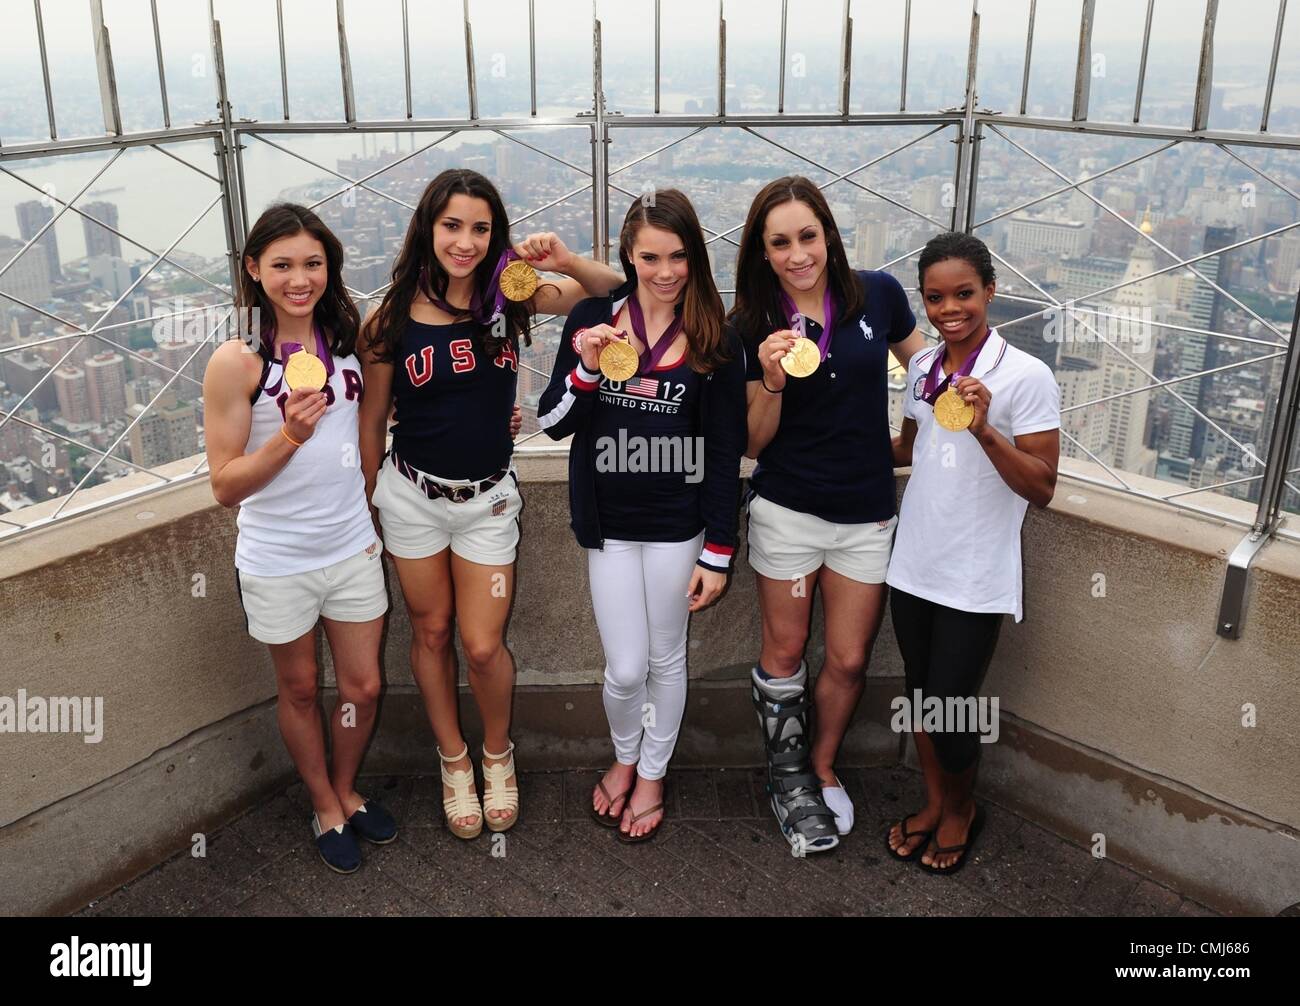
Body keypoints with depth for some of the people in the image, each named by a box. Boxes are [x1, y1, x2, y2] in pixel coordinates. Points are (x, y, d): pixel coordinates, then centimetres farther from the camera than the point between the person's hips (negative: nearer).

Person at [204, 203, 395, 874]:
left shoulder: (344, 339, -1)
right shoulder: (237, 362, -17)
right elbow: (225, 486, -15)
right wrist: (288, 437, -29)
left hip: (352, 547, 4)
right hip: (278, 562, -4)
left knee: (363, 687, 14)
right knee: (299, 691, 16)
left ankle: (346, 790, 41)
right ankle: (325, 809, 38)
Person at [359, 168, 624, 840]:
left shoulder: (509, 301, -7)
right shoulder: (392, 320, -9)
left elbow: (614, 289, -2)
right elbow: (372, 421, 2)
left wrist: (564, 260, -22)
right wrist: (369, 508, 8)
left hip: (488, 499, 0)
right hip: (412, 494, 0)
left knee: (483, 646, 2)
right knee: (431, 633, 13)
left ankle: (497, 754, 31)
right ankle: (453, 762, 35)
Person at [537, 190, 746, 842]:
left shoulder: (716, 343, -6)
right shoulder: (592, 318, -4)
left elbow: (726, 456, -3)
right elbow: (552, 423, -2)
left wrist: (718, 554, -4)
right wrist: (586, 370, -21)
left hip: (678, 525, 0)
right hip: (608, 523, 0)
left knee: (666, 660, 14)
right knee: (625, 669, 3)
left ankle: (652, 775, 39)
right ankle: (624, 757, 36)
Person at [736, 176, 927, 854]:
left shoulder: (878, 295, -5)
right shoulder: (752, 326, -6)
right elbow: (754, 443, -4)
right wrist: (772, 382, -22)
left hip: (867, 514, 1)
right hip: (787, 510, -1)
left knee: (849, 661, 9)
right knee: (784, 651, 10)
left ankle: (822, 766, 35)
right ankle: (787, 778, 32)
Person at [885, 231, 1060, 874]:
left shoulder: (1027, 377, -14)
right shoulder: (922, 367, 3)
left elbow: (1041, 488, -15)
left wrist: (985, 431, -28)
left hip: (974, 581, -5)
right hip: (914, 566, 5)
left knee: (950, 712, 4)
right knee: (920, 695, 17)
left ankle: (961, 810, 33)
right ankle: (933, 803, 40)